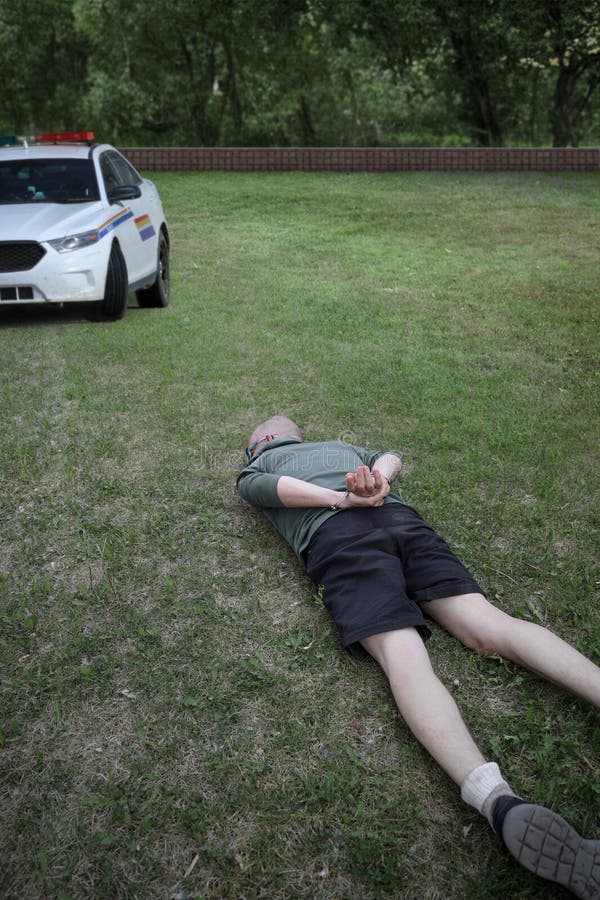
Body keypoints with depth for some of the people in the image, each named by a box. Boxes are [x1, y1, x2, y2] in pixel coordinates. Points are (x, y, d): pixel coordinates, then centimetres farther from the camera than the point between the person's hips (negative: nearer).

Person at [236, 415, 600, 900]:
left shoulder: (251, 471, 29)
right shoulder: (338, 445, 41)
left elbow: (267, 487, 6)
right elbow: (389, 457, 26)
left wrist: (341, 499, 0)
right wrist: (378, 480, 7)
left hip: (333, 536, -4)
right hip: (399, 516, 4)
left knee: (403, 655, -23)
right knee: (489, 624, -8)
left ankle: (500, 802, -45)